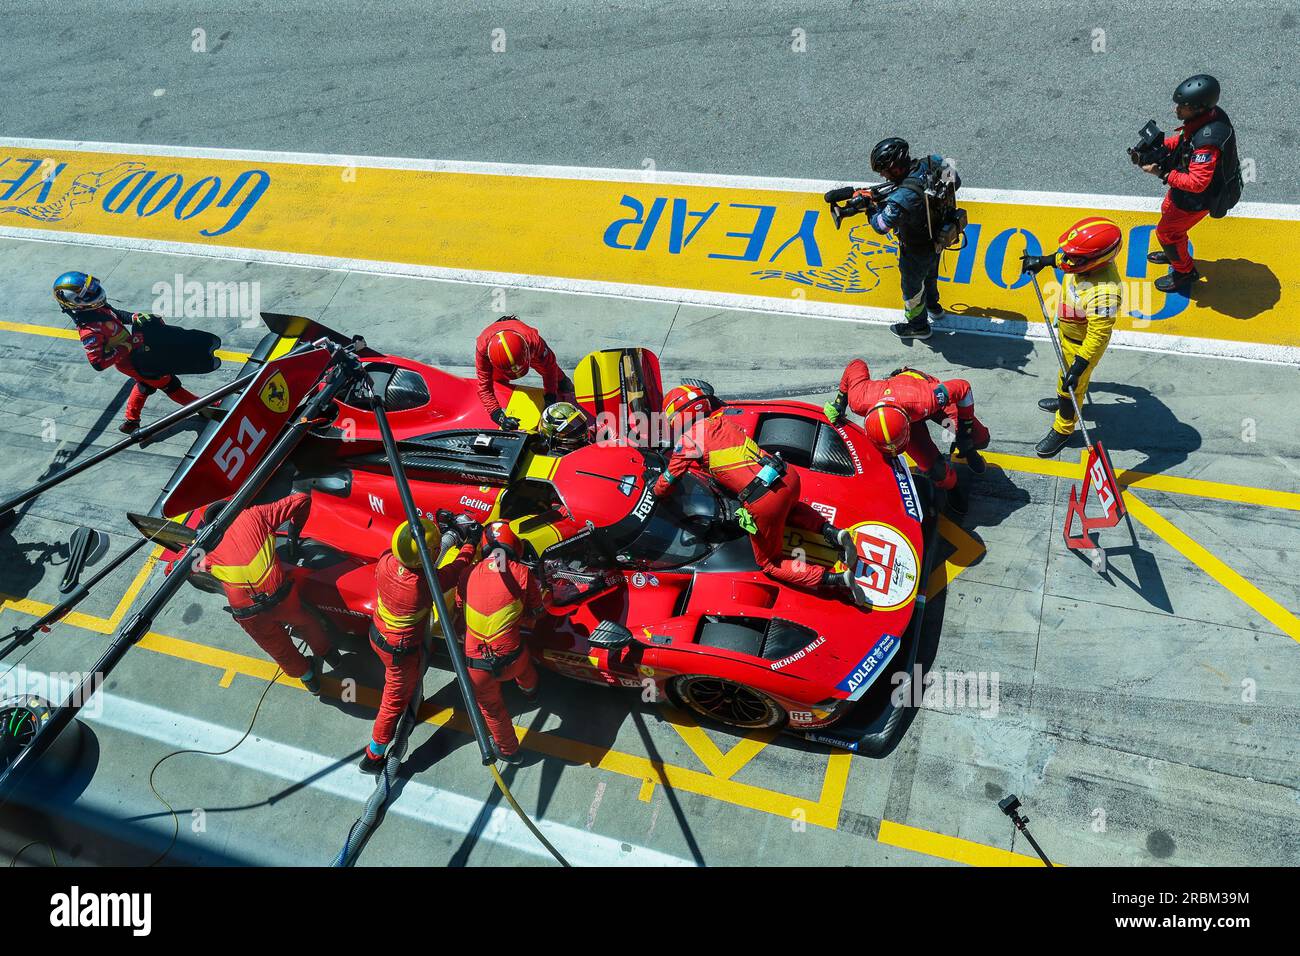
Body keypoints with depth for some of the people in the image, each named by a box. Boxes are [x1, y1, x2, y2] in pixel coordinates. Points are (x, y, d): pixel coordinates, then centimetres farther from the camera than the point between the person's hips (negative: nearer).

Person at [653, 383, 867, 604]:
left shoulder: (687, 442, 0)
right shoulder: (722, 418, 15)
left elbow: (662, 488, 11)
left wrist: (657, 490, 32)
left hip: (762, 501, -6)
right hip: (789, 477, 7)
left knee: (770, 564, 16)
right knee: (789, 507, 42)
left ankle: (837, 580, -3)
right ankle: (832, 532, 14)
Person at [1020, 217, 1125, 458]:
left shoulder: (1104, 293, -45)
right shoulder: (1087, 260, -22)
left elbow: (1098, 336, -37)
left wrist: (1078, 367, -34)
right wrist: (1042, 261, 18)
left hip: (1082, 344, -8)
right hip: (1067, 330, 8)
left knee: (1073, 385, 15)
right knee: (1066, 368, 33)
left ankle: (1062, 429, 39)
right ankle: (1062, 400, 61)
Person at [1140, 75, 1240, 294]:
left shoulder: (1207, 142, -41)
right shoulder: (1210, 113, -13)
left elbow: (1196, 183, -37)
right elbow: (1182, 139, 5)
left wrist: (1162, 174, -32)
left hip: (1197, 199, -9)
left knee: (1166, 231, 11)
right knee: (1168, 212, 31)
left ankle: (1185, 271, 34)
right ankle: (1174, 253, 56)